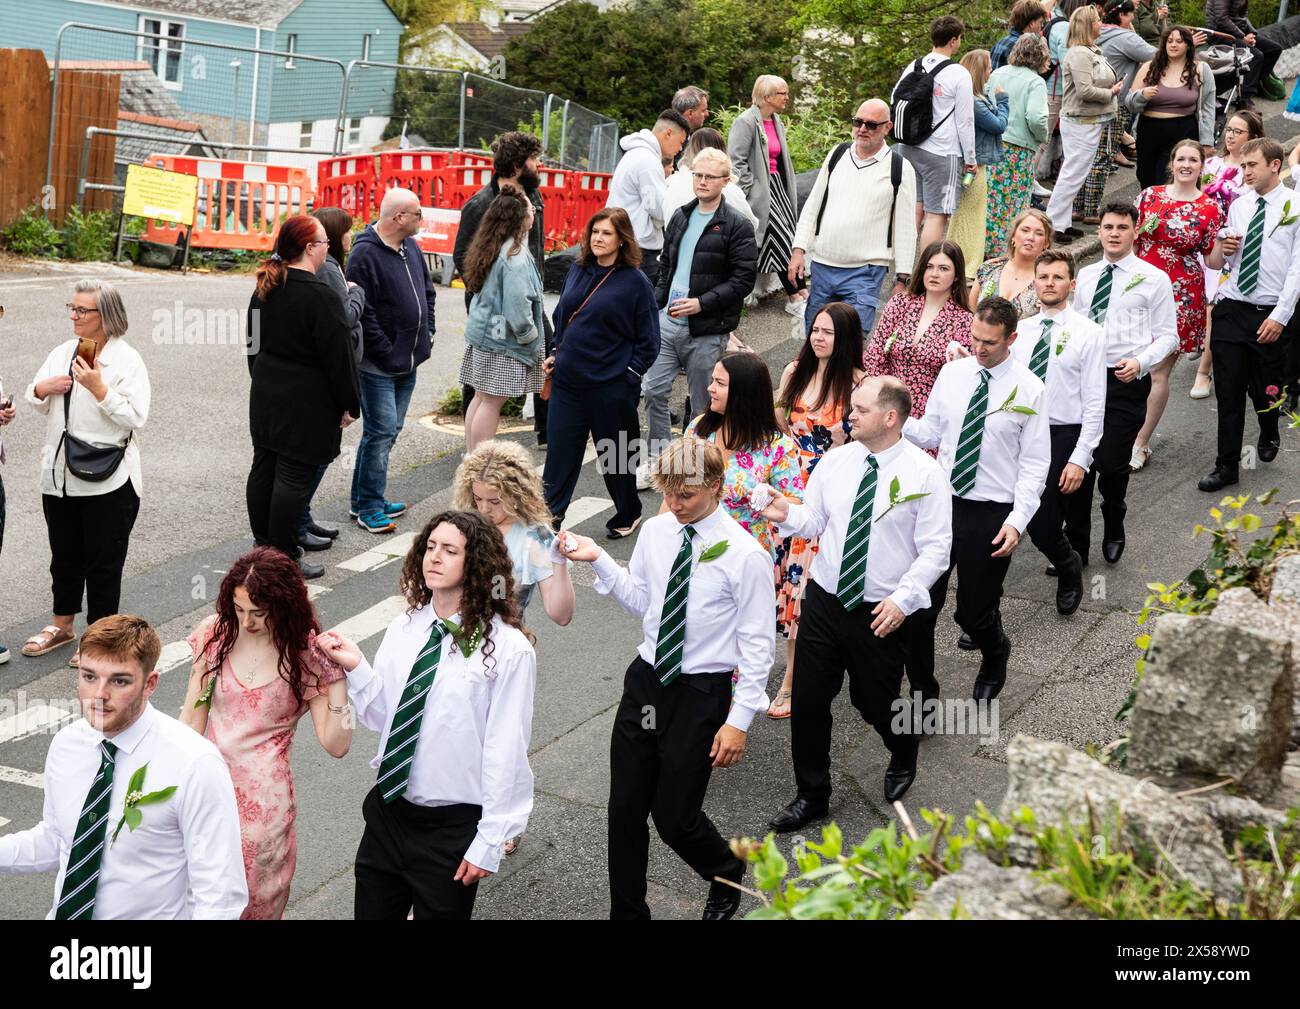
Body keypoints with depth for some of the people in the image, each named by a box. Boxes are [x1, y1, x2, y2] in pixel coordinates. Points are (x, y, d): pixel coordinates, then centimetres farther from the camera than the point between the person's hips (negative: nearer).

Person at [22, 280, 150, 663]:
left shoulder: (127, 360, -9)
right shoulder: (62, 353, 9)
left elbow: (135, 418, -17)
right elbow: (34, 400, 16)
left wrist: (98, 387, -24)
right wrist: (42, 389, -6)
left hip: (107, 481, -6)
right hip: (59, 475, 6)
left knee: (103, 560, 5)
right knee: (65, 556, 18)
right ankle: (62, 625, 34)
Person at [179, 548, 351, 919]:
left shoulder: (306, 655, -10)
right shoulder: (218, 632, -4)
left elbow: (335, 745, -14)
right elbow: (193, 715, 5)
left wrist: (337, 676, -22)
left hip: (262, 796, -2)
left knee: (254, 901, 10)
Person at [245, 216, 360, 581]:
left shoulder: (264, 291, 6)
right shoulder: (321, 297, -20)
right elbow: (338, 356, -17)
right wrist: (349, 404, -7)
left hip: (266, 397, 9)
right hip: (307, 405, -9)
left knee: (264, 467, 14)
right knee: (294, 476, -3)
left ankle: (263, 545, 24)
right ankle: (283, 556, 2)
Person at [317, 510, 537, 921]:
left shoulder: (508, 650, -17)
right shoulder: (403, 629, 0)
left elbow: (505, 751, -14)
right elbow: (381, 717, 7)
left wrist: (488, 843, -11)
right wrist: (356, 668, -10)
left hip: (452, 828, -5)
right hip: (388, 811, 5)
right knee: (371, 912, 18)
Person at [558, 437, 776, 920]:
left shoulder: (745, 555, -15)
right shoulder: (655, 531, 1)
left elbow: (758, 645, -11)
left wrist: (739, 720, -13)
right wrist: (599, 560, -2)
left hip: (700, 695, -5)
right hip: (646, 680, 5)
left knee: (675, 817, 3)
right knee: (625, 808, 9)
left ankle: (727, 879, 36)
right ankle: (627, 910, 28)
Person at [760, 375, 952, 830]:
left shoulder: (924, 473, -12)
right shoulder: (836, 460, 2)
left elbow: (935, 549, -12)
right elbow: (814, 521, 8)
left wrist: (902, 599, -21)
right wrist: (788, 515, -14)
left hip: (881, 613, -4)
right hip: (824, 600, 4)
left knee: (874, 702, 10)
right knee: (808, 701, 6)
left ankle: (904, 757, 45)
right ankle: (811, 796, 24)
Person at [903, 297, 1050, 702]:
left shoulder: (1028, 390, -9)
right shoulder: (952, 373, 2)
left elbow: (1034, 464, -6)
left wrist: (1016, 521, -15)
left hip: (992, 514, -3)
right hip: (943, 502, 3)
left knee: (974, 613, 8)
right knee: (919, 608, 1)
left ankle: (994, 660, 44)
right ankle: (923, 693, 21)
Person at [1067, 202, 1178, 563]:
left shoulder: (1154, 279, 0)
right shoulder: (1085, 275, 14)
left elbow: (1168, 334, 0)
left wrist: (1140, 362, -16)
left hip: (1126, 382, -4)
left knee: (1111, 463, -6)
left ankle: (1113, 530, 25)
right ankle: (1076, 546, 17)